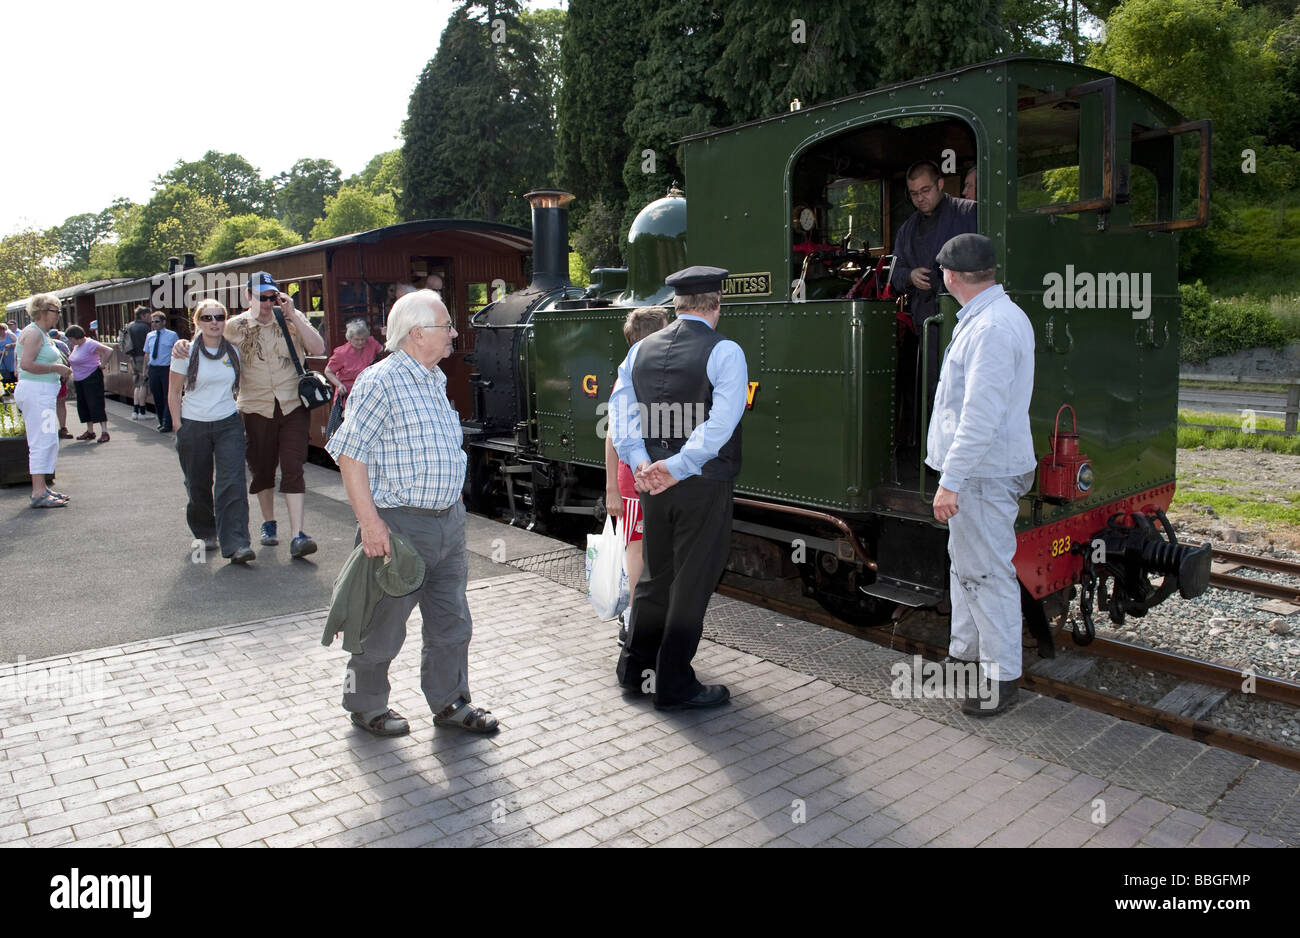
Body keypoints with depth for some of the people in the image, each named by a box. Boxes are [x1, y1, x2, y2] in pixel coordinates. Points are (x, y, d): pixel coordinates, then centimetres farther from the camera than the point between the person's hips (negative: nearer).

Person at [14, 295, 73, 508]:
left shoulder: (42, 333, 18)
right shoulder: (33, 333, -12)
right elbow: (26, 364, -23)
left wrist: (60, 370, 13)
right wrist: (56, 368, -16)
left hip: (43, 393, 10)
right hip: (35, 392, -10)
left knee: (50, 442, 13)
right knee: (42, 442, -11)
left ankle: (41, 488, 20)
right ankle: (38, 494, -10)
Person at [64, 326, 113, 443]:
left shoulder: (90, 344, -16)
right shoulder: (76, 346, 12)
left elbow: (109, 351, -26)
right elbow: (72, 361, 33)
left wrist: (103, 364, -19)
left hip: (92, 379, -10)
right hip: (79, 380, 10)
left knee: (96, 405, -12)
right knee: (83, 406, 11)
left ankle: (105, 432, -10)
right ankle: (90, 431, 20)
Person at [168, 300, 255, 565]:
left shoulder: (233, 352, 5)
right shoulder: (186, 353, -2)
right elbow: (174, 392, 1)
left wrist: (241, 415, 9)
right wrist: (178, 426, -5)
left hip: (228, 424, 1)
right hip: (194, 425, -1)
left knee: (232, 483, -12)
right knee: (198, 485, 9)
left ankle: (235, 545, -15)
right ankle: (205, 533, 32)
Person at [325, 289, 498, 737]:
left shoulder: (436, 380, 13)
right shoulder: (380, 381, -13)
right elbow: (349, 453, -16)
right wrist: (369, 521, -21)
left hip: (449, 519, 8)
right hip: (401, 524, -8)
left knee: (451, 620, 15)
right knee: (384, 623, 7)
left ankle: (449, 702, 29)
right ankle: (366, 705, 27)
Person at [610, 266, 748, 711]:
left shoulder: (641, 348, 7)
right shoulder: (725, 352, -10)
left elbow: (620, 408, 0)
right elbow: (720, 422, -20)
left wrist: (640, 462, -8)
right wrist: (676, 467, -18)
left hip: (653, 481, 6)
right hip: (703, 486, -5)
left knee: (655, 575, 20)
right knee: (691, 583, 6)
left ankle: (635, 668, 32)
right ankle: (674, 686, 16)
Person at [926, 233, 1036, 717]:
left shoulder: (990, 328, -21)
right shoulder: (1003, 315, 14)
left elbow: (981, 417, -26)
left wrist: (950, 482, -25)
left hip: (983, 476, -11)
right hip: (978, 471, 11)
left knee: (986, 573, -3)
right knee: (965, 565, 19)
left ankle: (1001, 677, 8)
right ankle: (965, 655, 33)